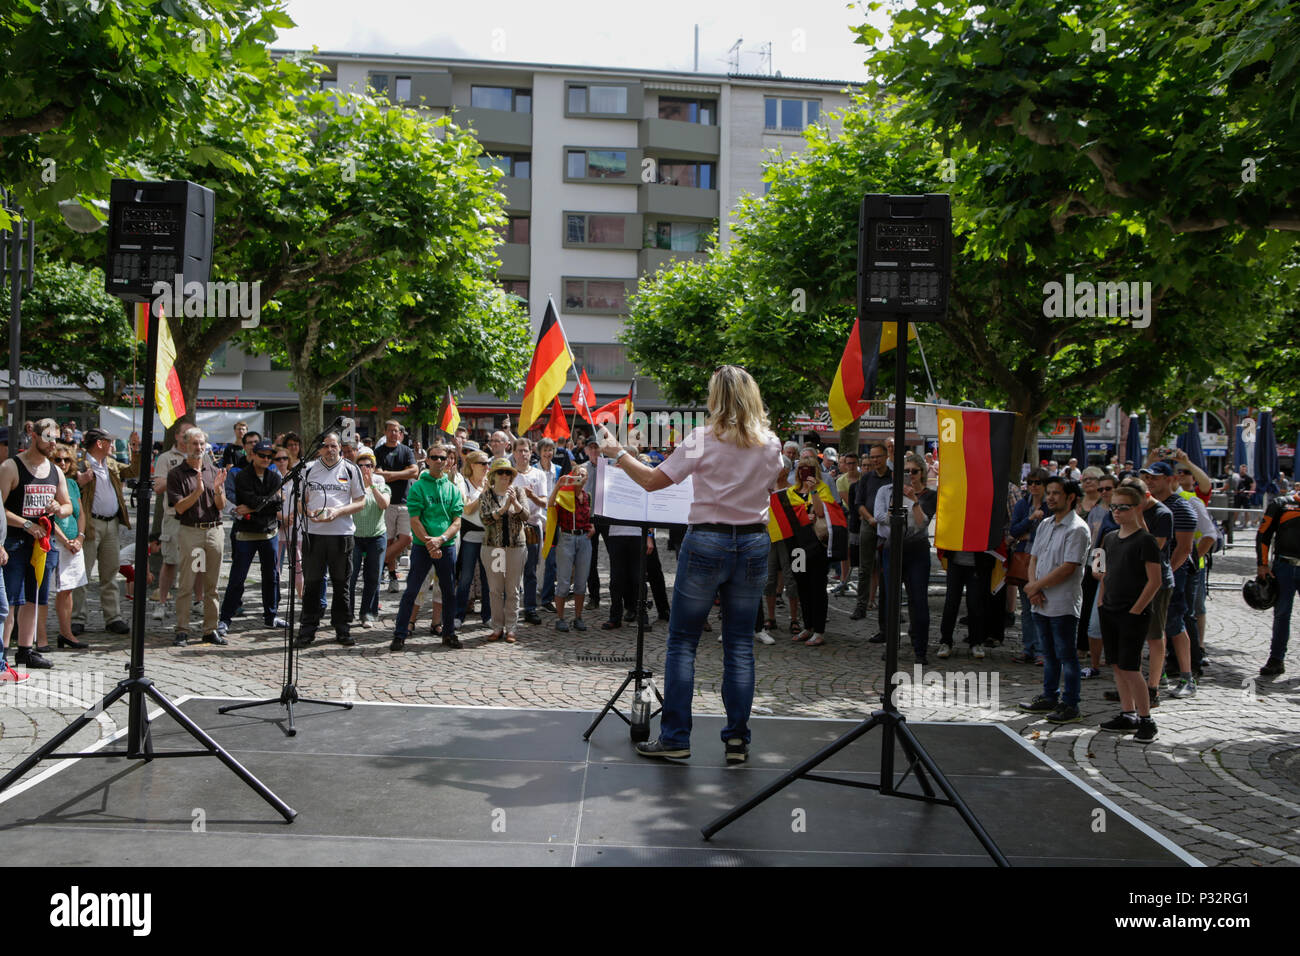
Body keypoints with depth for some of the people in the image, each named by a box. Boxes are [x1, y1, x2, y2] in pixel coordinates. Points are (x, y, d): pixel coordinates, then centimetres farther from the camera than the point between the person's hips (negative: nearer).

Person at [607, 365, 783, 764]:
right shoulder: (770, 444, 3)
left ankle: (675, 737, 6)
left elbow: (652, 481, -7)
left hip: (707, 541, -4)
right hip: (754, 542, 4)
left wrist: (617, 453, 7)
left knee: (682, 641, 5)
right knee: (740, 644, 9)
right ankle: (737, 739, 10)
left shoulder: (702, 439, -10)